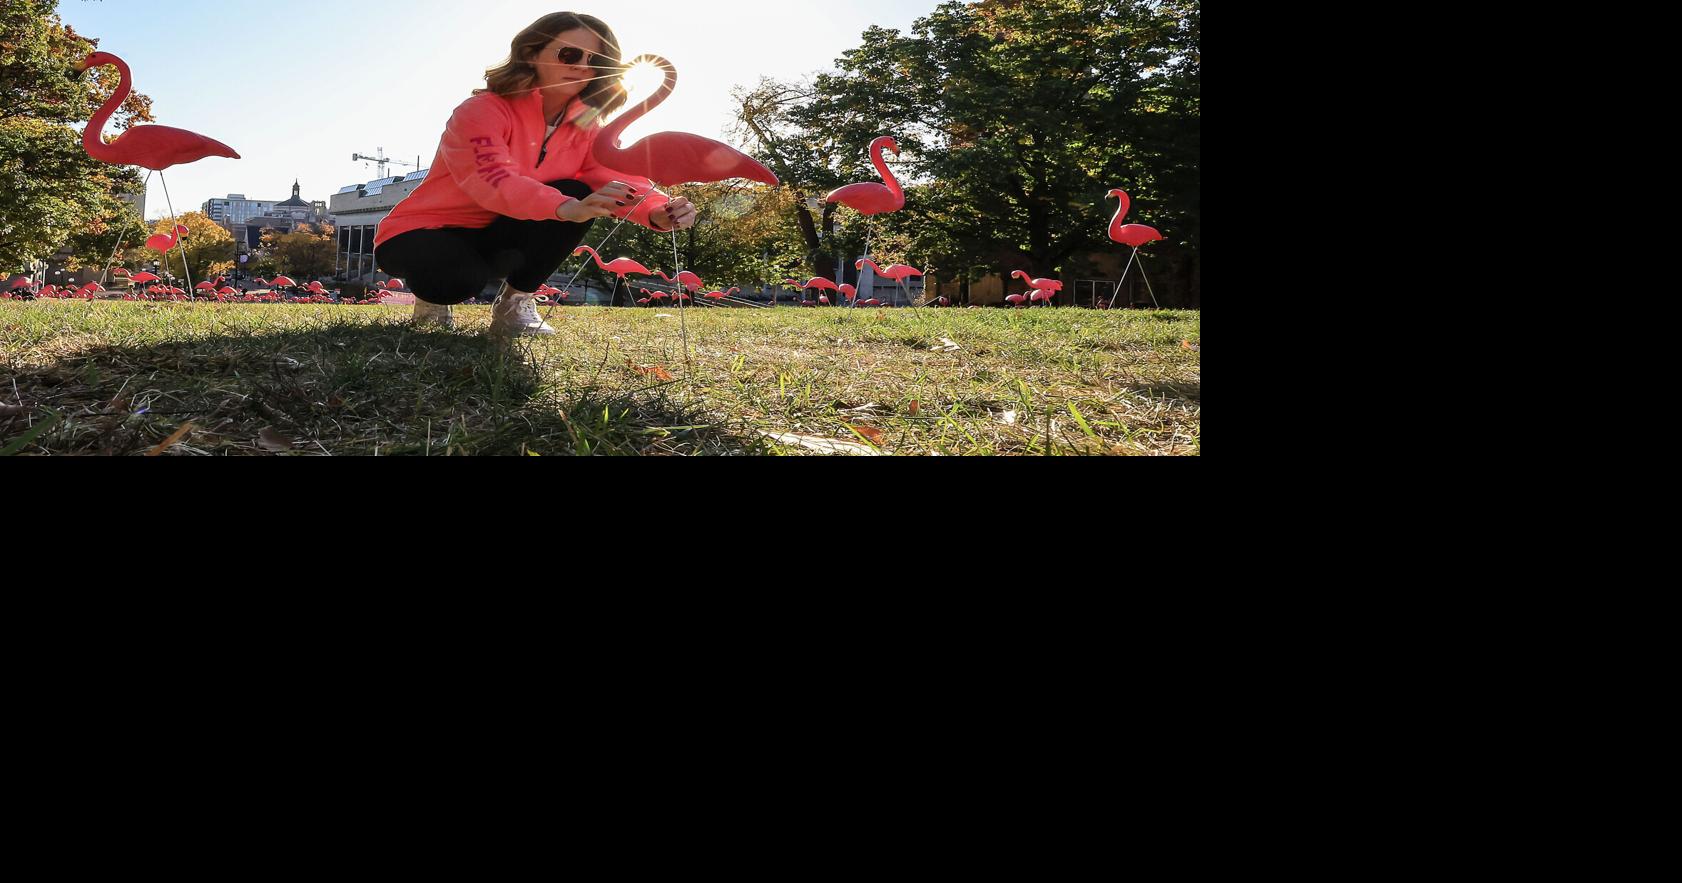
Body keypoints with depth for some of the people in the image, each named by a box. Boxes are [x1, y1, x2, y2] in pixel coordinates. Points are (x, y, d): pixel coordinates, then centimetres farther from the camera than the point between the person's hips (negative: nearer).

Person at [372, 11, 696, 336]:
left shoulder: (585, 127, -3)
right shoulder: (482, 110, -22)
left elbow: (617, 177, -20)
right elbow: (493, 181, -40)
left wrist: (657, 212, -45)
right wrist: (569, 208, -60)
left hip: (494, 239, 5)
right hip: (423, 234, -5)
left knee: (577, 195, -21)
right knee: (461, 278, -40)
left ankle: (516, 301, -6)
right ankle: (433, 294, 0)